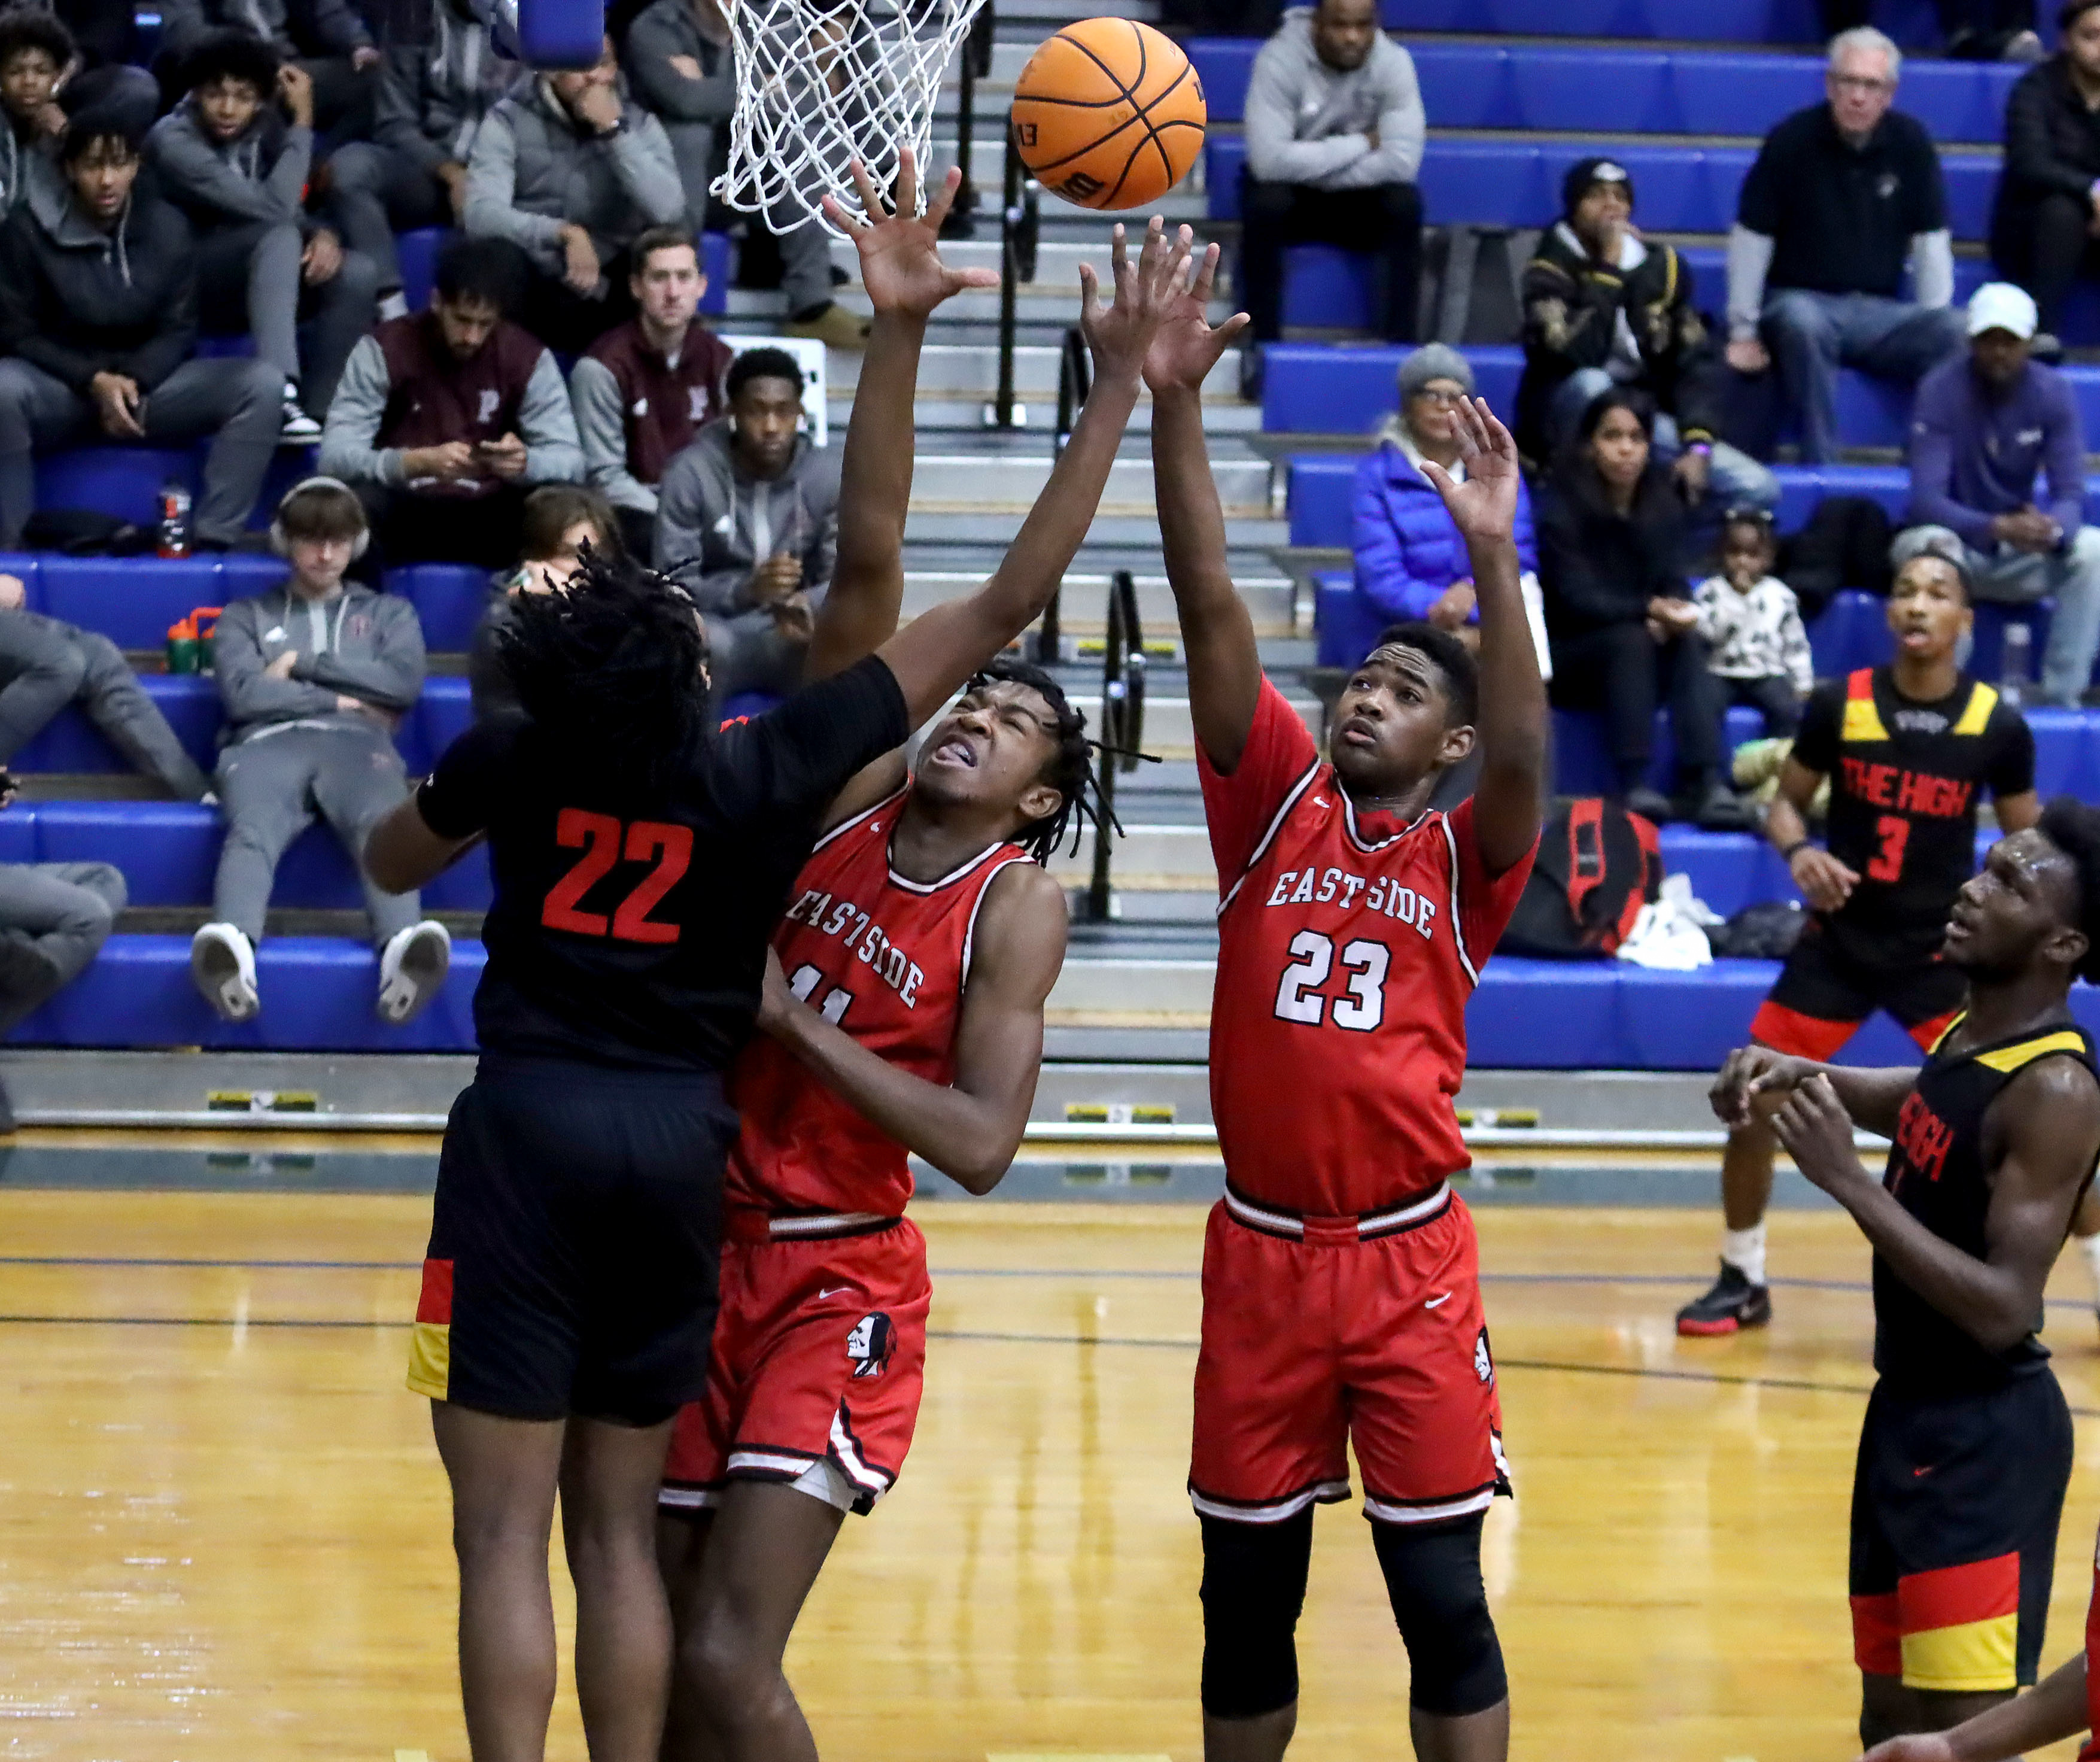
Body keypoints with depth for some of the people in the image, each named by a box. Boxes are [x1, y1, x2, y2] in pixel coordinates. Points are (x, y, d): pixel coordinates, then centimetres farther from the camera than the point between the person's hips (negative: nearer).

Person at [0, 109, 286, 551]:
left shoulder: (166, 227, 0)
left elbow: (178, 330, 2)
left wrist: (133, 382, -19)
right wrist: (95, 382, -21)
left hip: (146, 382, 3)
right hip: (60, 388, -3)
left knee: (263, 383, -20)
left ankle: (215, 539, -25)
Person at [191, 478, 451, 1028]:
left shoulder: (388, 612, 31)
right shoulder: (246, 616, 28)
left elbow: (405, 683, 10)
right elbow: (244, 693, 8)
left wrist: (305, 663, 9)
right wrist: (340, 698, 6)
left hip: (355, 741, 0)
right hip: (269, 743, 0)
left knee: (381, 826, -39)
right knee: (252, 833, -39)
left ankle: (404, 951, -71)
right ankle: (233, 950, -72)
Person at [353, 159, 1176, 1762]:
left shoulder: (514, 759, -6)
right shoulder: (773, 773, -7)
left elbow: (390, 865, 19)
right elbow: (1010, 603, -6)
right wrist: (1116, 386, -4)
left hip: (529, 1136, -2)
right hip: (680, 1147, 2)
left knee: (505, 1530, -2)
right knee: (620, 1529, 9)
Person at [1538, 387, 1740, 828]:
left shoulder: (1663, 503, 4)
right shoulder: (1564, 505, -11)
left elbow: (1674, 585, 0)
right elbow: (1576, 597, -19)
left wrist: (1672, 616, -24)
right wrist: (1649, 610, -33)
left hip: (1639, 654, 4)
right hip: (1569, 657, -4)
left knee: (1687, 642, -28)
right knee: (1630, 639, -34)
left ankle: (1704, 785, -40)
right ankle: (1635, 789, -40)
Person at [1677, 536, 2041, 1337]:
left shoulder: (1998, 724, -9)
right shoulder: (1838, 704, -8)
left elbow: (2028, 842, 3)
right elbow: (1787, 800, 5)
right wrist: (1799, 852, -17)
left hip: (1943, 949, -1)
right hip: (1839, 938, 1)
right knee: (1752, 1106, 0)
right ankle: (1742, 1281, 19)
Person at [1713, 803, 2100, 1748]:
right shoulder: (1972, 1033, 5)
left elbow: (2002, 1308, -28)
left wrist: (1849, 1181, -29)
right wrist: (1801, 1077, 10)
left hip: (1984, 1438, -10)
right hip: (1912, 1413, 10)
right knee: (1893, 1727, 18)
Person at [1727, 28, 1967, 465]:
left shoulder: (1910, 142, 0)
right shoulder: (1792, 140, -7)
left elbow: (1930, 238, 4)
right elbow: (1751, 238, -5)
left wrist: (1934, 325, -3)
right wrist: (1743, 331, -7)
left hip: (1880, 313, 3)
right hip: (1803, 301, -3)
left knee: (1955, 334, -25)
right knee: (1800, 322, -38)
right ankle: (1819, 463, -35)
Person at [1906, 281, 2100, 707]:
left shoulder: (2054, 393, -8)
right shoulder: (1940, 390, -17)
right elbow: (1925, 500, -25)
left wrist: (2052, 528, -39)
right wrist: (1996, 528, -43)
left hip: (2020, 557, 3)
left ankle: (2061, 700, -24)